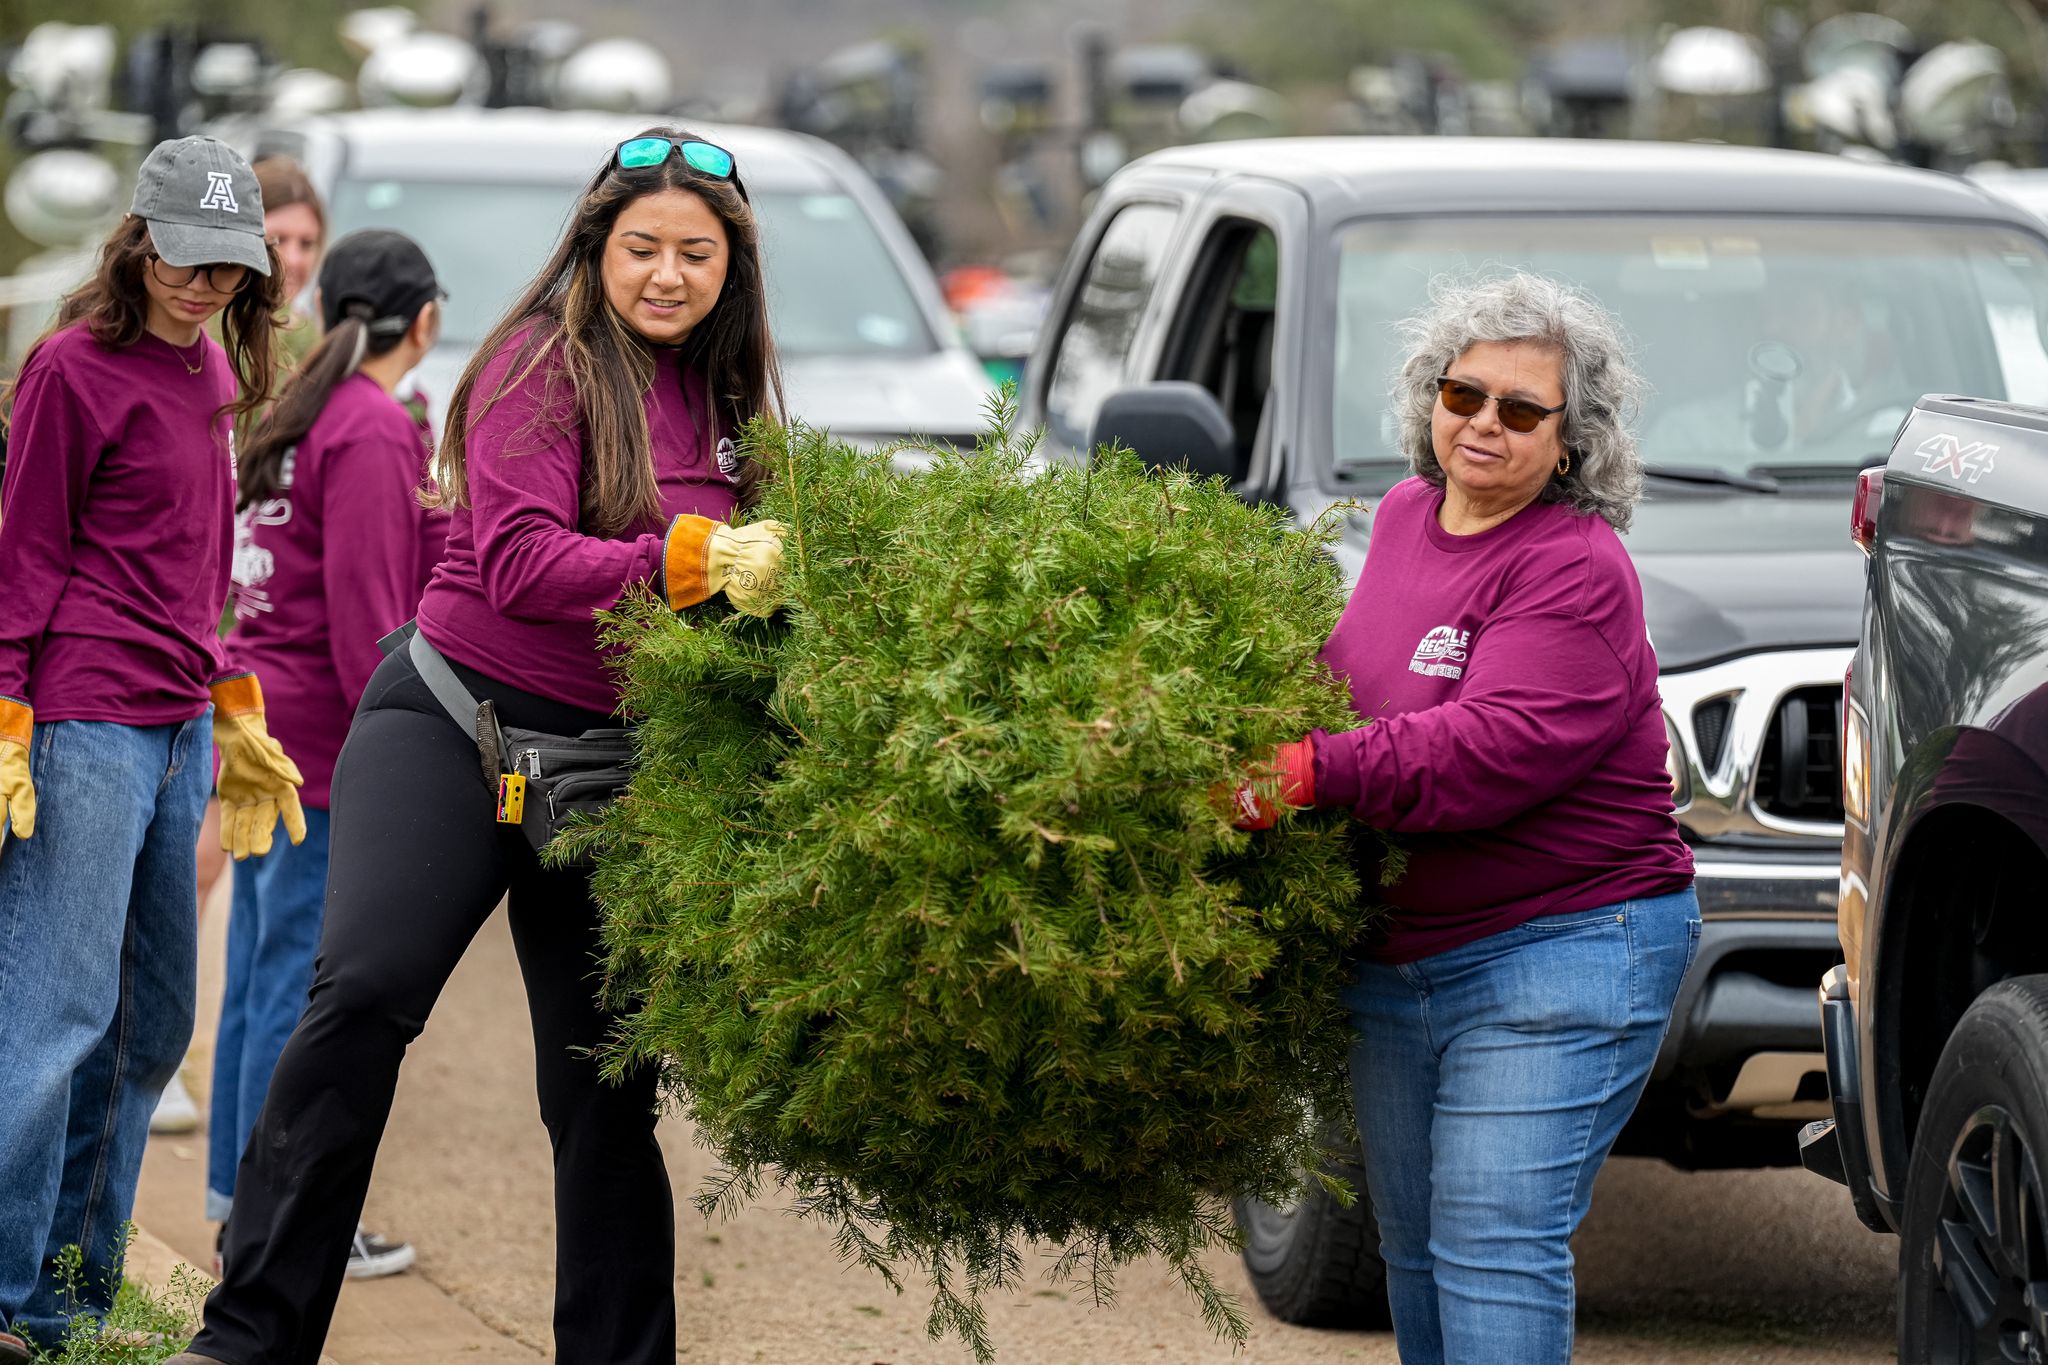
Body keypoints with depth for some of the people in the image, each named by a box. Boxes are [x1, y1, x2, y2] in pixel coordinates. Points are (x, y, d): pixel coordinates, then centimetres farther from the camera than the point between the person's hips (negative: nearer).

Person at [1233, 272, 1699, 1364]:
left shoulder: (1575, 572, -16)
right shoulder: (1404, 515, 9)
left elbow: (1492, 750, -29)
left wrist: (1314, 771, -34)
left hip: (1557, 956, -8)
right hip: (1395, 962, 8)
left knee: (1492, 1247, -13)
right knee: (1415, 1248, 15)